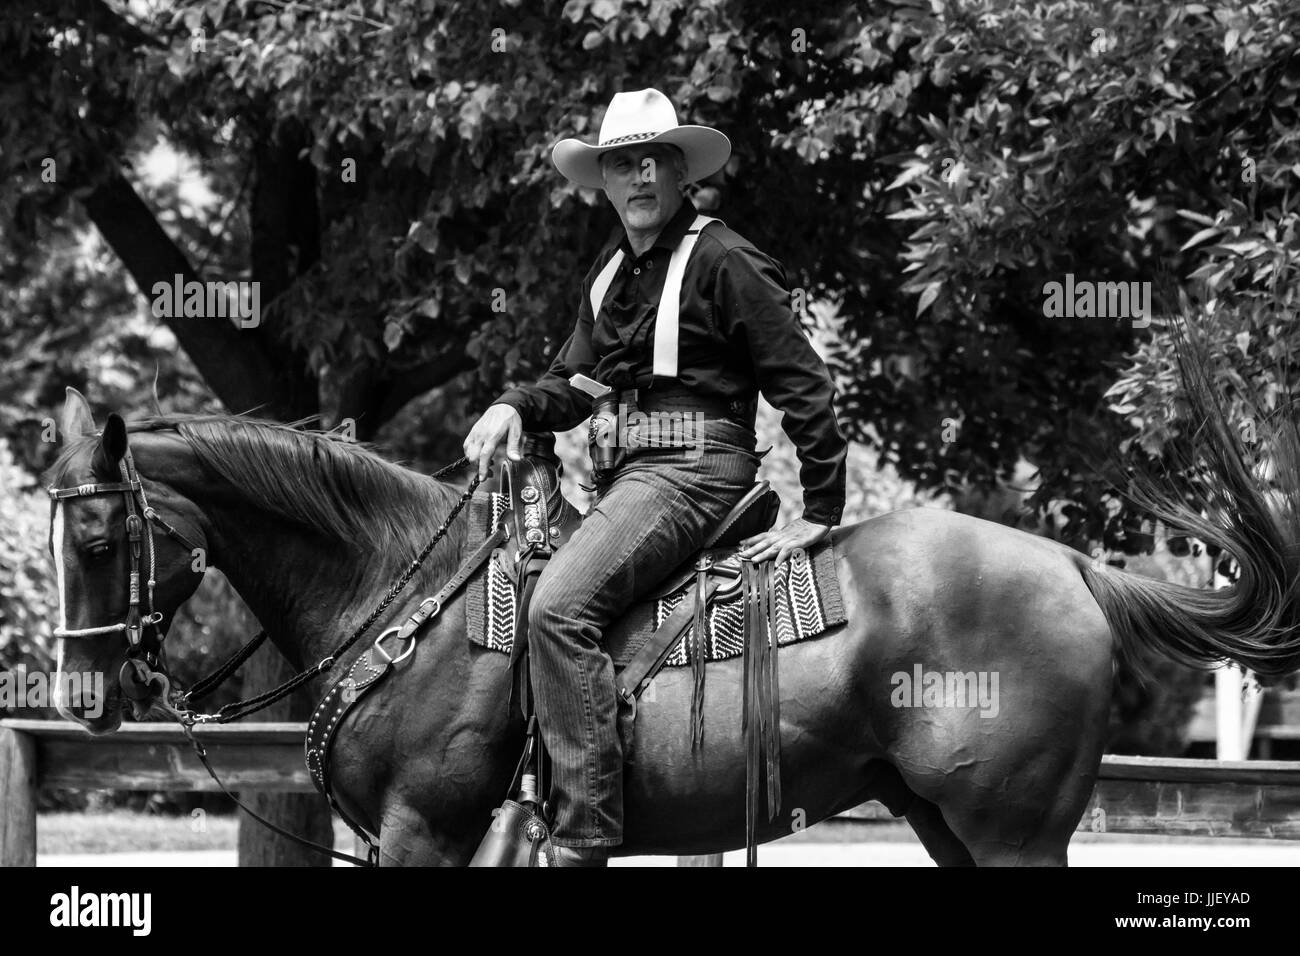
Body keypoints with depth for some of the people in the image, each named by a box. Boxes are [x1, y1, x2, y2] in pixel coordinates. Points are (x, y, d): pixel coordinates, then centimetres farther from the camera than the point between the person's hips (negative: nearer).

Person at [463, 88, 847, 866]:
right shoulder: (610, 275, 18)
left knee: (560, 607, -27)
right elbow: (574, 384, 20)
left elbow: (804, 386, -8)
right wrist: (517, 407, -3)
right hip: (630, 472, 10)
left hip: (697, 466, -10)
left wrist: (821, 511, -11)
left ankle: (584, 839, -30)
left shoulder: (724, 262, -8)